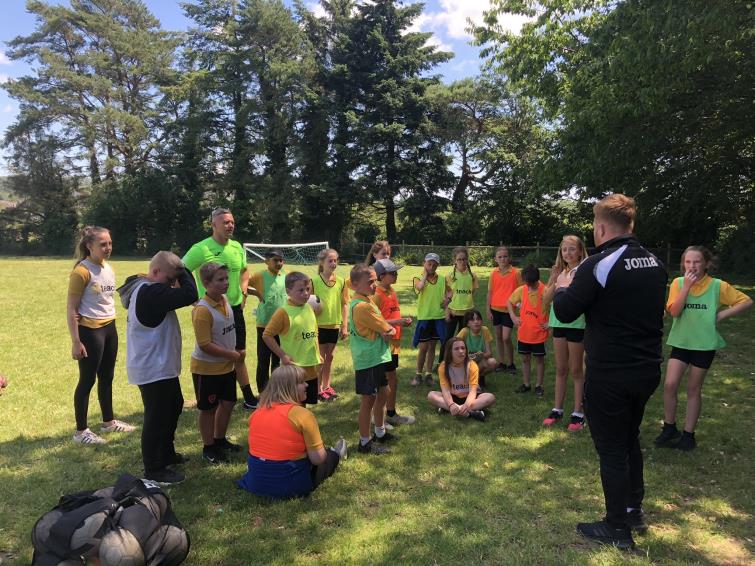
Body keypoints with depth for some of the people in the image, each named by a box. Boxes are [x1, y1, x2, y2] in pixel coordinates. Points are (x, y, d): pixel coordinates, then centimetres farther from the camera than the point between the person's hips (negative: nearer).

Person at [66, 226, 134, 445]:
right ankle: (81, 431, 15)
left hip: (110, 328, 7)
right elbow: (71, 309, -16)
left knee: (107, 377, 17)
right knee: (88, 380, 2)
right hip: (90, 330, -7)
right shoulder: (81, 272, -16)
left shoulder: (108, 268, 6)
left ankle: (108, 421, 31)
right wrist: (76, 342, -18)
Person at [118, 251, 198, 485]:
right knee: (157, 417, 1)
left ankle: (166, 453, 39)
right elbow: (189, 295, -29)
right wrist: (183, 272, -17)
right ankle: (154, 470, 15)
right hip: (153, 368, -11)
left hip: (160, 365, 11)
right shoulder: (151, 292, -25)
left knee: (173, 407, 23)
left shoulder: (144, 289, 10)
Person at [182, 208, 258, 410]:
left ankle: (249, 399, 26)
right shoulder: (200, 249, -14)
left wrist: (243, 291, 9)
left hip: (235, 308, 6)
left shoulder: (237, 247, 5)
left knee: (240, 354, 14)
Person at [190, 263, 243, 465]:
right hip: (207, 368, -8)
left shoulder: (225, 300, 0)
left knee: (228, 402, 17)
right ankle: (208, 448, 25)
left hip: (226, 365, 8)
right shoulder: (202, 310, -25)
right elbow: (205, 345, -26)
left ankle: (220, 440, 37)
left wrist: (235, 351, 8)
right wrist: (232, 354, -17)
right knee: (208, 408, 8)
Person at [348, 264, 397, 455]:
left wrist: (386, 330, -9)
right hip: (368, 359, -10)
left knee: (382, 393, 21)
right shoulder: (362, 306, -24)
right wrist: (390, 330, 1)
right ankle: (365, 442, 14)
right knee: (368, 399, 1)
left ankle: (380, 432, 37)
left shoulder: (366, 300, 9)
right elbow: (386, 329, -19)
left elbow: (381, 324, 10)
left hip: (377, 357, 10)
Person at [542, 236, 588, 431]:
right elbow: (546, 298, 2)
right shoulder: (559, 272, 6)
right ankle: (557, 409, 24)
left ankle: (578, 413, 16)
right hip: (559, 323, 5)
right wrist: (555, 281, -12)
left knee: (576, 370, 5)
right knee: (561, 369, 14)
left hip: (577, 324, -5)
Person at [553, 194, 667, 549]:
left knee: (611, 450, 6)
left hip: (609, 376, -7)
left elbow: (564, 313, -14)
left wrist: (563, 287, 6)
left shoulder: (597, 265, -19)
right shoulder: (655, 264, 5)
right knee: (630, 440, 24)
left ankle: (617, 530, 20)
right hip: (648, 370, 7)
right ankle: (634, 512, 38)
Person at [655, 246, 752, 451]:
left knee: (694, 389, 9)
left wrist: (723, 314, -11)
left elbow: (747, 301, 0)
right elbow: (674, 312, -15)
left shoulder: (718, 286, -7)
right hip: (680, 341, 1)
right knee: (670, 385, -6)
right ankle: (669, 428, 14)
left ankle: (688, 434, 21)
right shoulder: (678, 283, -5)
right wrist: (687, 286, -20)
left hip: (704, 344, -1)